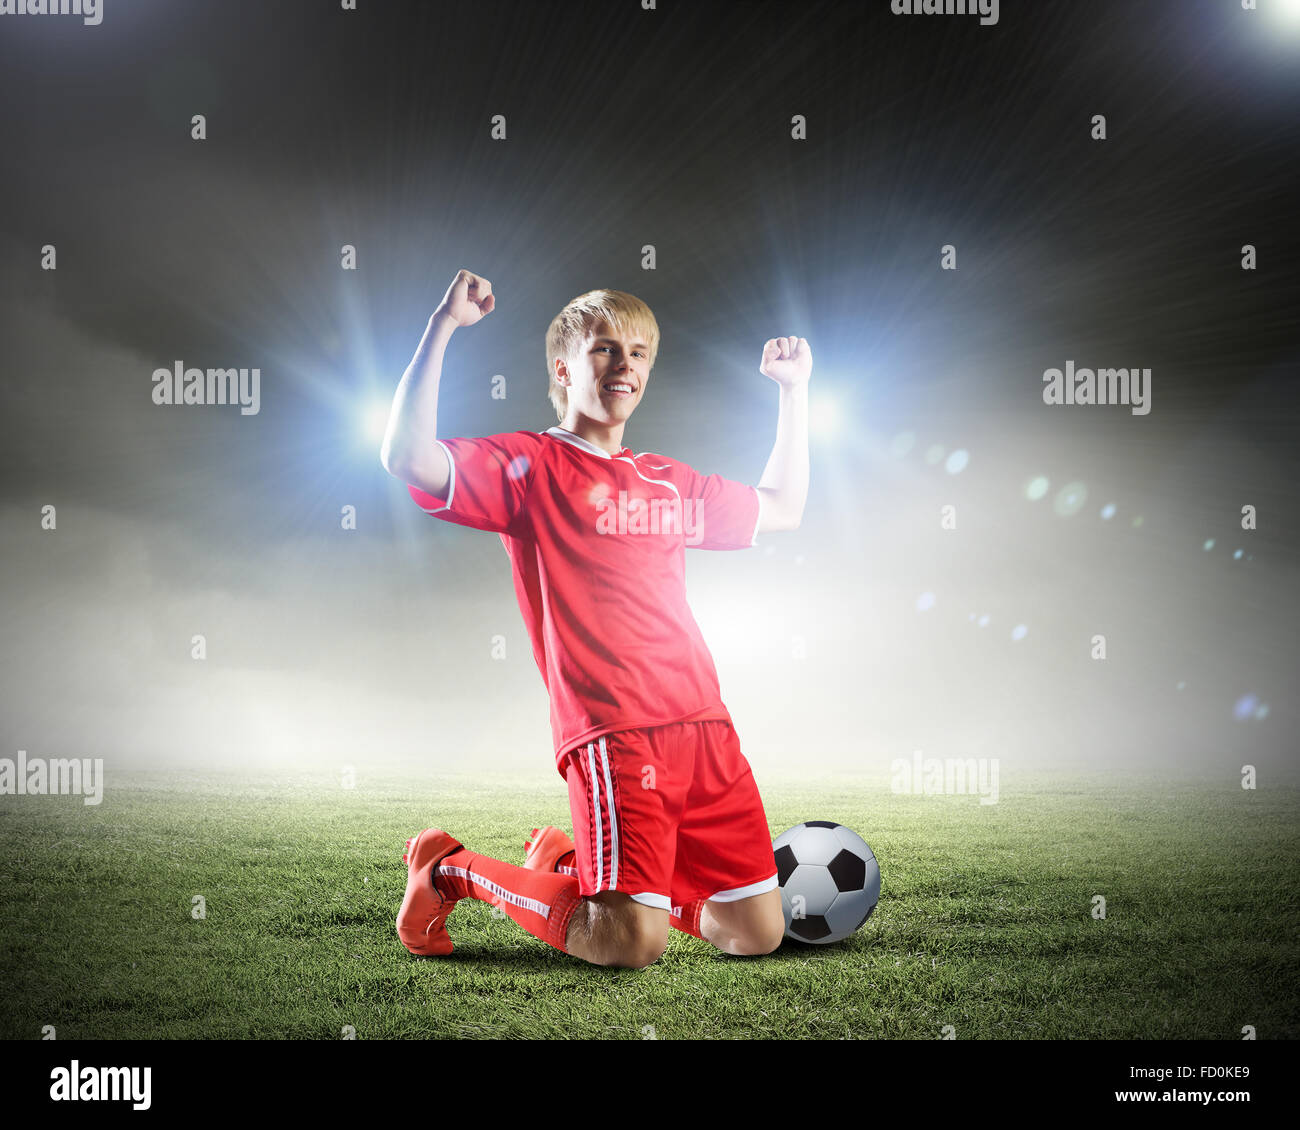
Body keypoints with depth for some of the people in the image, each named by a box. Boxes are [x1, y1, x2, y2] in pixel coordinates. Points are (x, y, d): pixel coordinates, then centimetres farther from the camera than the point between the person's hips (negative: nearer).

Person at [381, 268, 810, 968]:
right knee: (631, 945, -17)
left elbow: (781, 508, 36)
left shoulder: (671, 482, 21)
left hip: (703, 725, 7)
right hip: (612, 729, -7)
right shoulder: (531, 464, 2)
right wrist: (443, 326, -14)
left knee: (757, 934, 4)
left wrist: (794, 389, 33)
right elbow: (408, 459, -15)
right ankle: (454, 870, 8)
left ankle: (572, 862, 26)